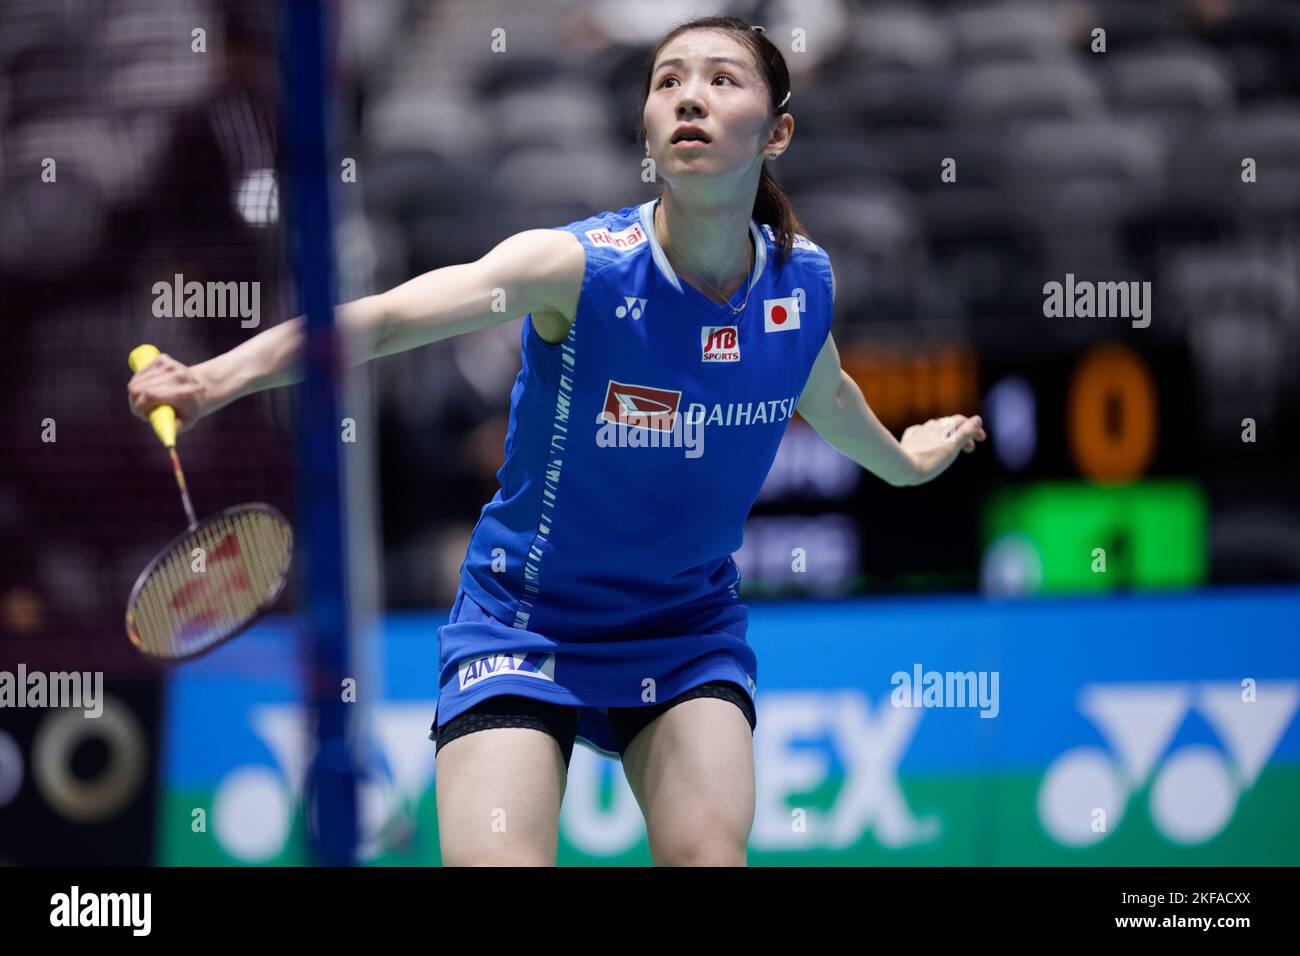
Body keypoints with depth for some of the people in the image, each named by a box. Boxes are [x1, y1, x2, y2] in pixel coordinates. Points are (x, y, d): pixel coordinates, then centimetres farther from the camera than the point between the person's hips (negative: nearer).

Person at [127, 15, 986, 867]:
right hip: (525, 622, -3)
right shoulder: (580, 266, -22)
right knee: (495, 861, -21)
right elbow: (384, 317, -37)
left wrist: (905, 461, 40)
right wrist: (219, 377, -54)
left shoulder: (802, 280, -7)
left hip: (688, 629, 3)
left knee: (706, 851, -19)